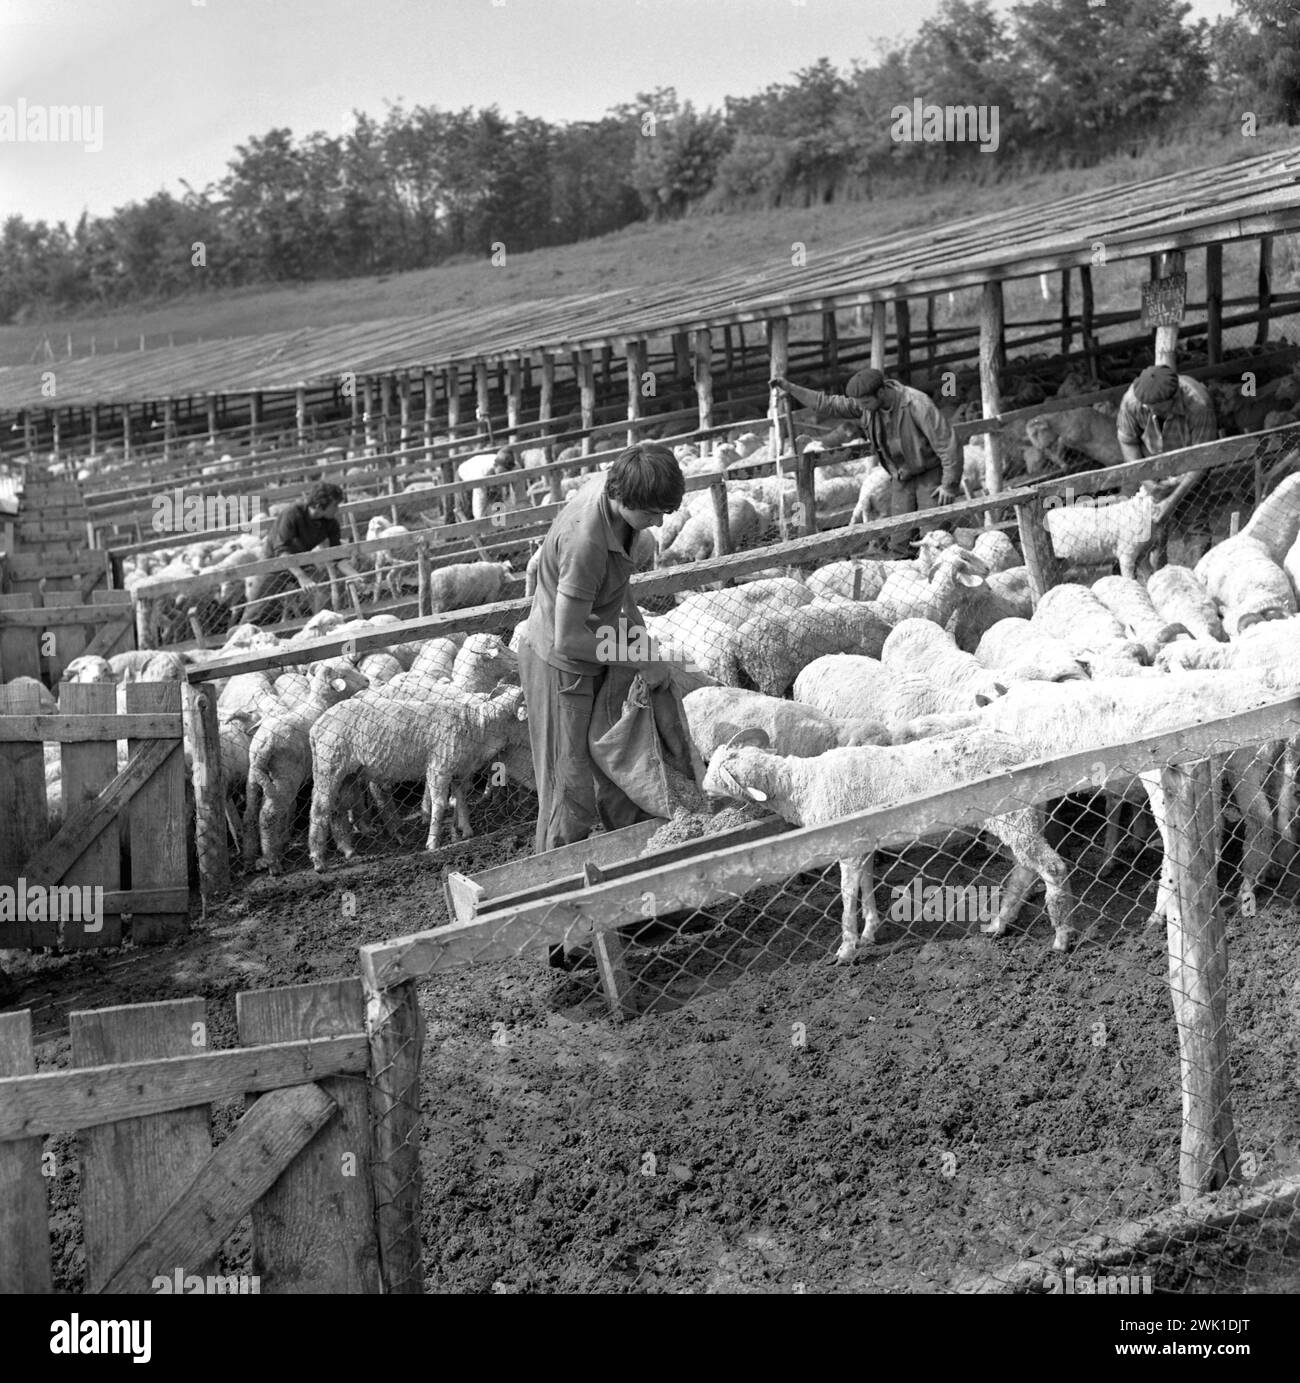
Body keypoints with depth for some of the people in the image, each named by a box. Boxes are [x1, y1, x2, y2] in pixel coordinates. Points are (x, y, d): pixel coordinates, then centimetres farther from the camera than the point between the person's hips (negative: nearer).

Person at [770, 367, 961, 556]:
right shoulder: (863, 404, -10)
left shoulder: (917, 404, -28)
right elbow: (828, 405, 2)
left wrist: (949, 485, -20)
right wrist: (790, 389, -2)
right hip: (901, 478, 5)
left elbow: (947, 443, -24)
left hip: (930, 475, -5)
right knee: (899, 541, 0)